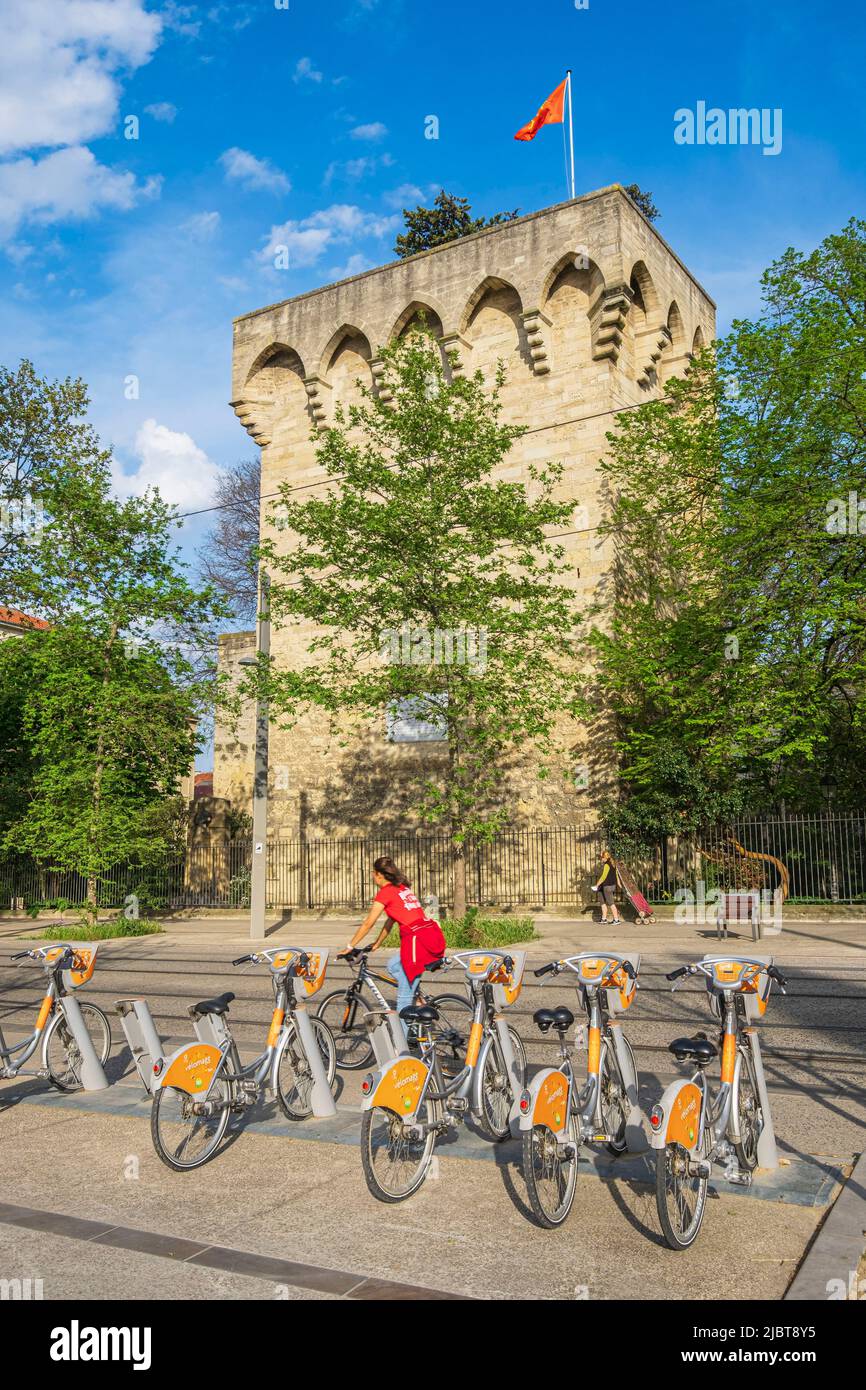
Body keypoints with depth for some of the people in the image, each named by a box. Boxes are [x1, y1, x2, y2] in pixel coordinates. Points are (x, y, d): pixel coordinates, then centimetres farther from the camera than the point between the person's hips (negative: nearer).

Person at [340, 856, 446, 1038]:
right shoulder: (403, 888, 24)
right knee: (393, 965, 23)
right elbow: (391, 920, 31)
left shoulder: (385, 892, -1)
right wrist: (377, 944, 37)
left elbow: (368, 924, 0)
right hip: (433, 934, 9)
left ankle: (401, 1039, 4)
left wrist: (349, 947, 9)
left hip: (418, 939, -9)